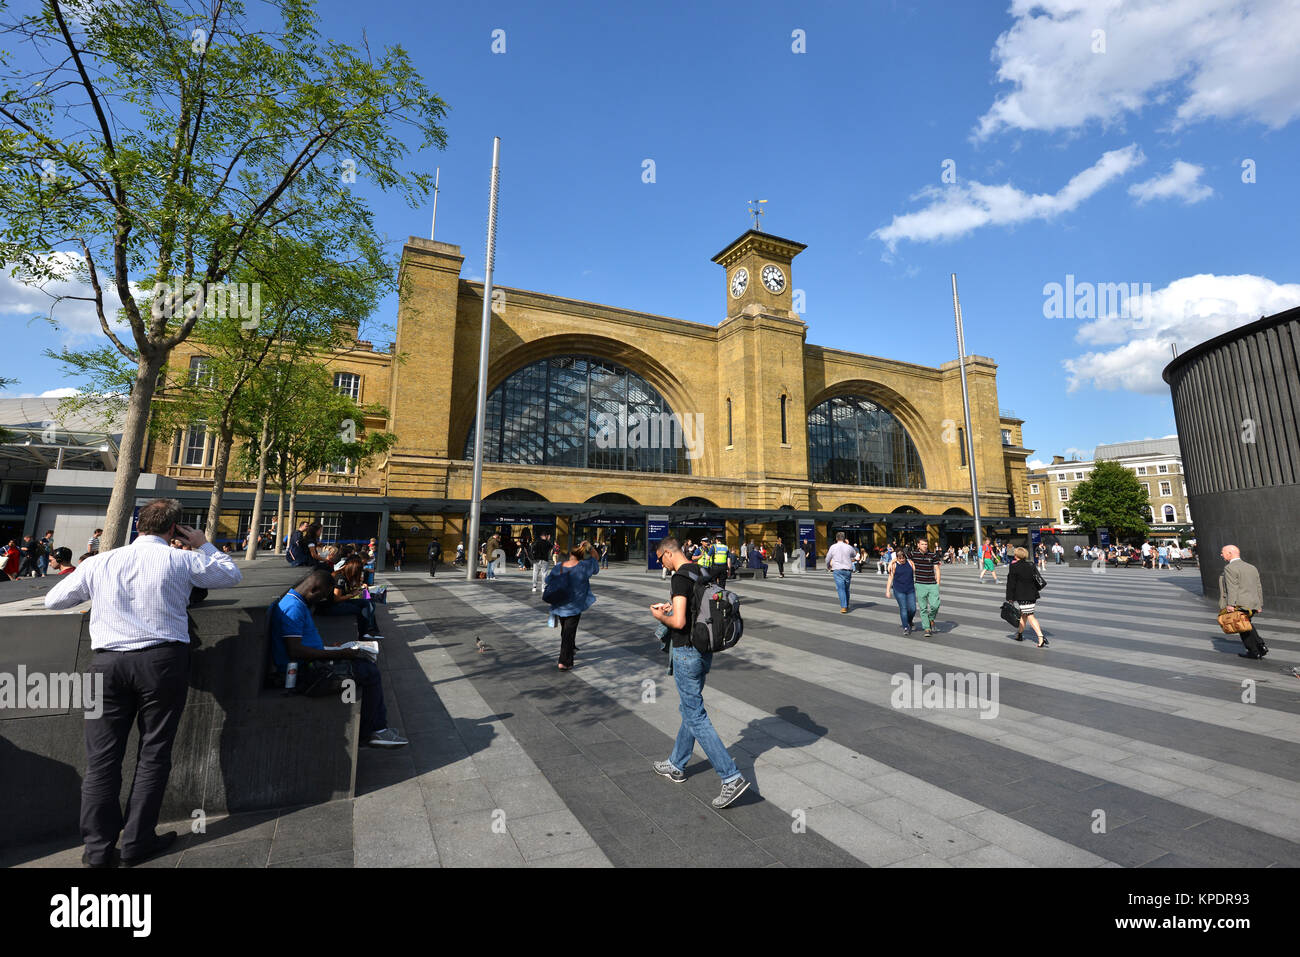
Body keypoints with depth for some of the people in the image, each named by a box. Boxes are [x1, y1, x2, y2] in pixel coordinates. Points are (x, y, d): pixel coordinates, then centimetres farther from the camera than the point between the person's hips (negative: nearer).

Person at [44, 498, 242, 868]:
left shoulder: (99, 563, 4)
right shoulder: (181, 560, -3)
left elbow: (53, 599, 18)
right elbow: (232, 575, 11)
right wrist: (203, 544, 19)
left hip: (108, 663, 3)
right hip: (163, 661, -2)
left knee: (102, 756, 12)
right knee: (153, 753, 10)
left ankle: (97, 848, 18)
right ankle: (137, 842, 17)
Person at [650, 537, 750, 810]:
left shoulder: (680, 578, -19)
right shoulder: (701, 573, 8)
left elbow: (679, 622, -25)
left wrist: (660, 616, -7)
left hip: (686, 652, -10)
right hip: (704, 651, 10)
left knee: (696, 717, -2)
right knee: (688, 709, 20)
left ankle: (732, 777, -2)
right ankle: (676, 766, 36)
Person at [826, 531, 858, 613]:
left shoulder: (833, 547, -2)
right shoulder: (849, 547, 2)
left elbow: (828, 559, 6)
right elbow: (855, 555, 24)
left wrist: (828, 567, 26)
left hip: (837, 570, -3)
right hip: (848, 570, 3)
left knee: (841, 589, -7)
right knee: (846, 589, 16)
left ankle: (843, 607, -17)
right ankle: (846, 606, 28)